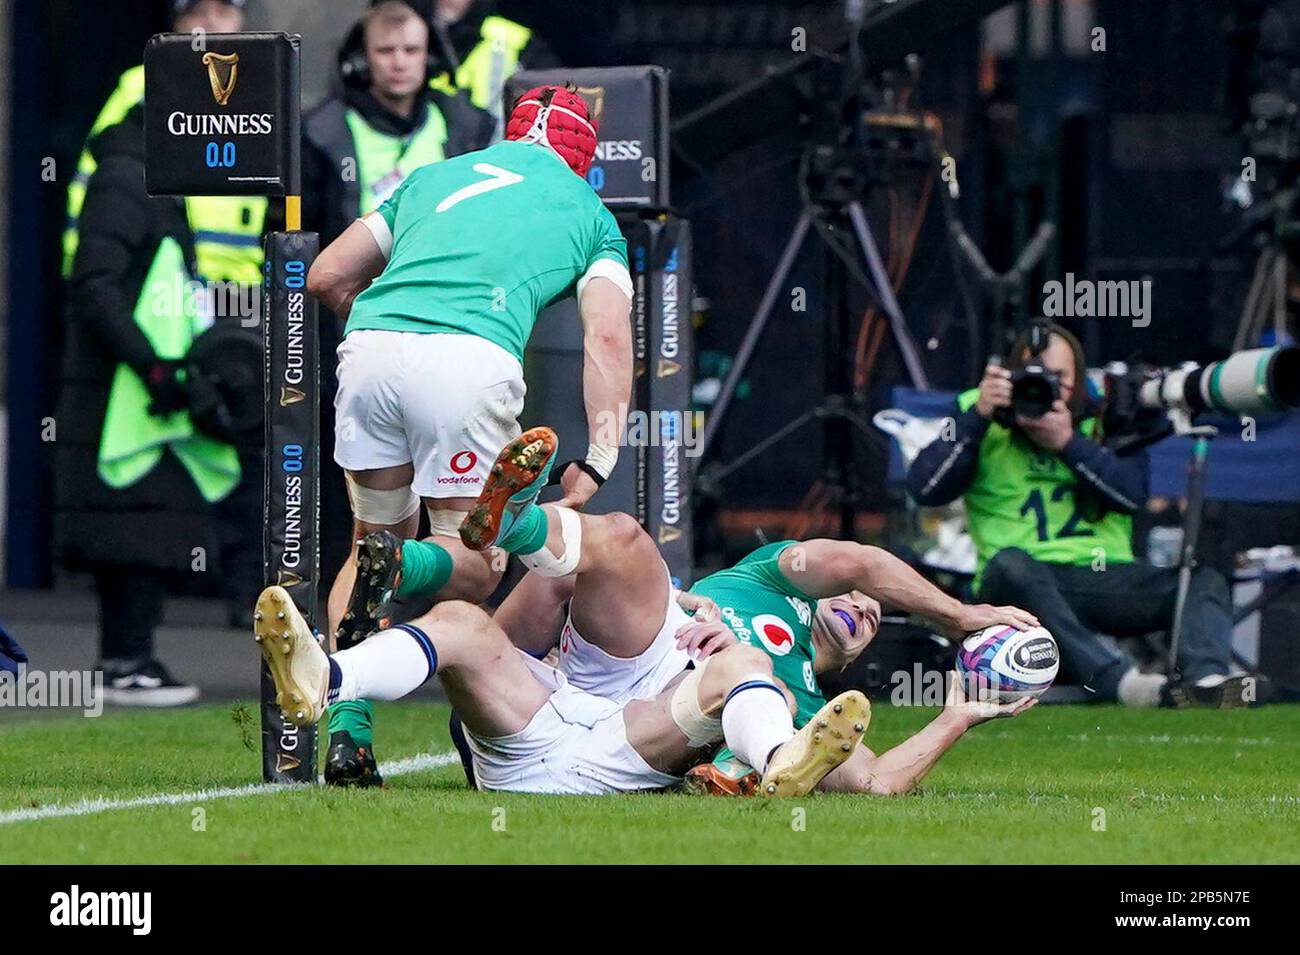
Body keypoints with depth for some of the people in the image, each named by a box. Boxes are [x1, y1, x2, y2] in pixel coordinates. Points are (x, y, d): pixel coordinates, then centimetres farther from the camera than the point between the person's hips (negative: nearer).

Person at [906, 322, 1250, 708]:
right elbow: (924, 488, -3)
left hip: (1105, 575, 3)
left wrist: (1068, 442, -14)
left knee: (1205, 581, -20)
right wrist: (978, 416, -11)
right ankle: (1123, 684, -54)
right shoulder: (981, 414, 10)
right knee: (1011, 565, -39)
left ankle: (1206, 679, -51)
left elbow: (1133, 493, -3)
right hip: (1022, 586, -3)